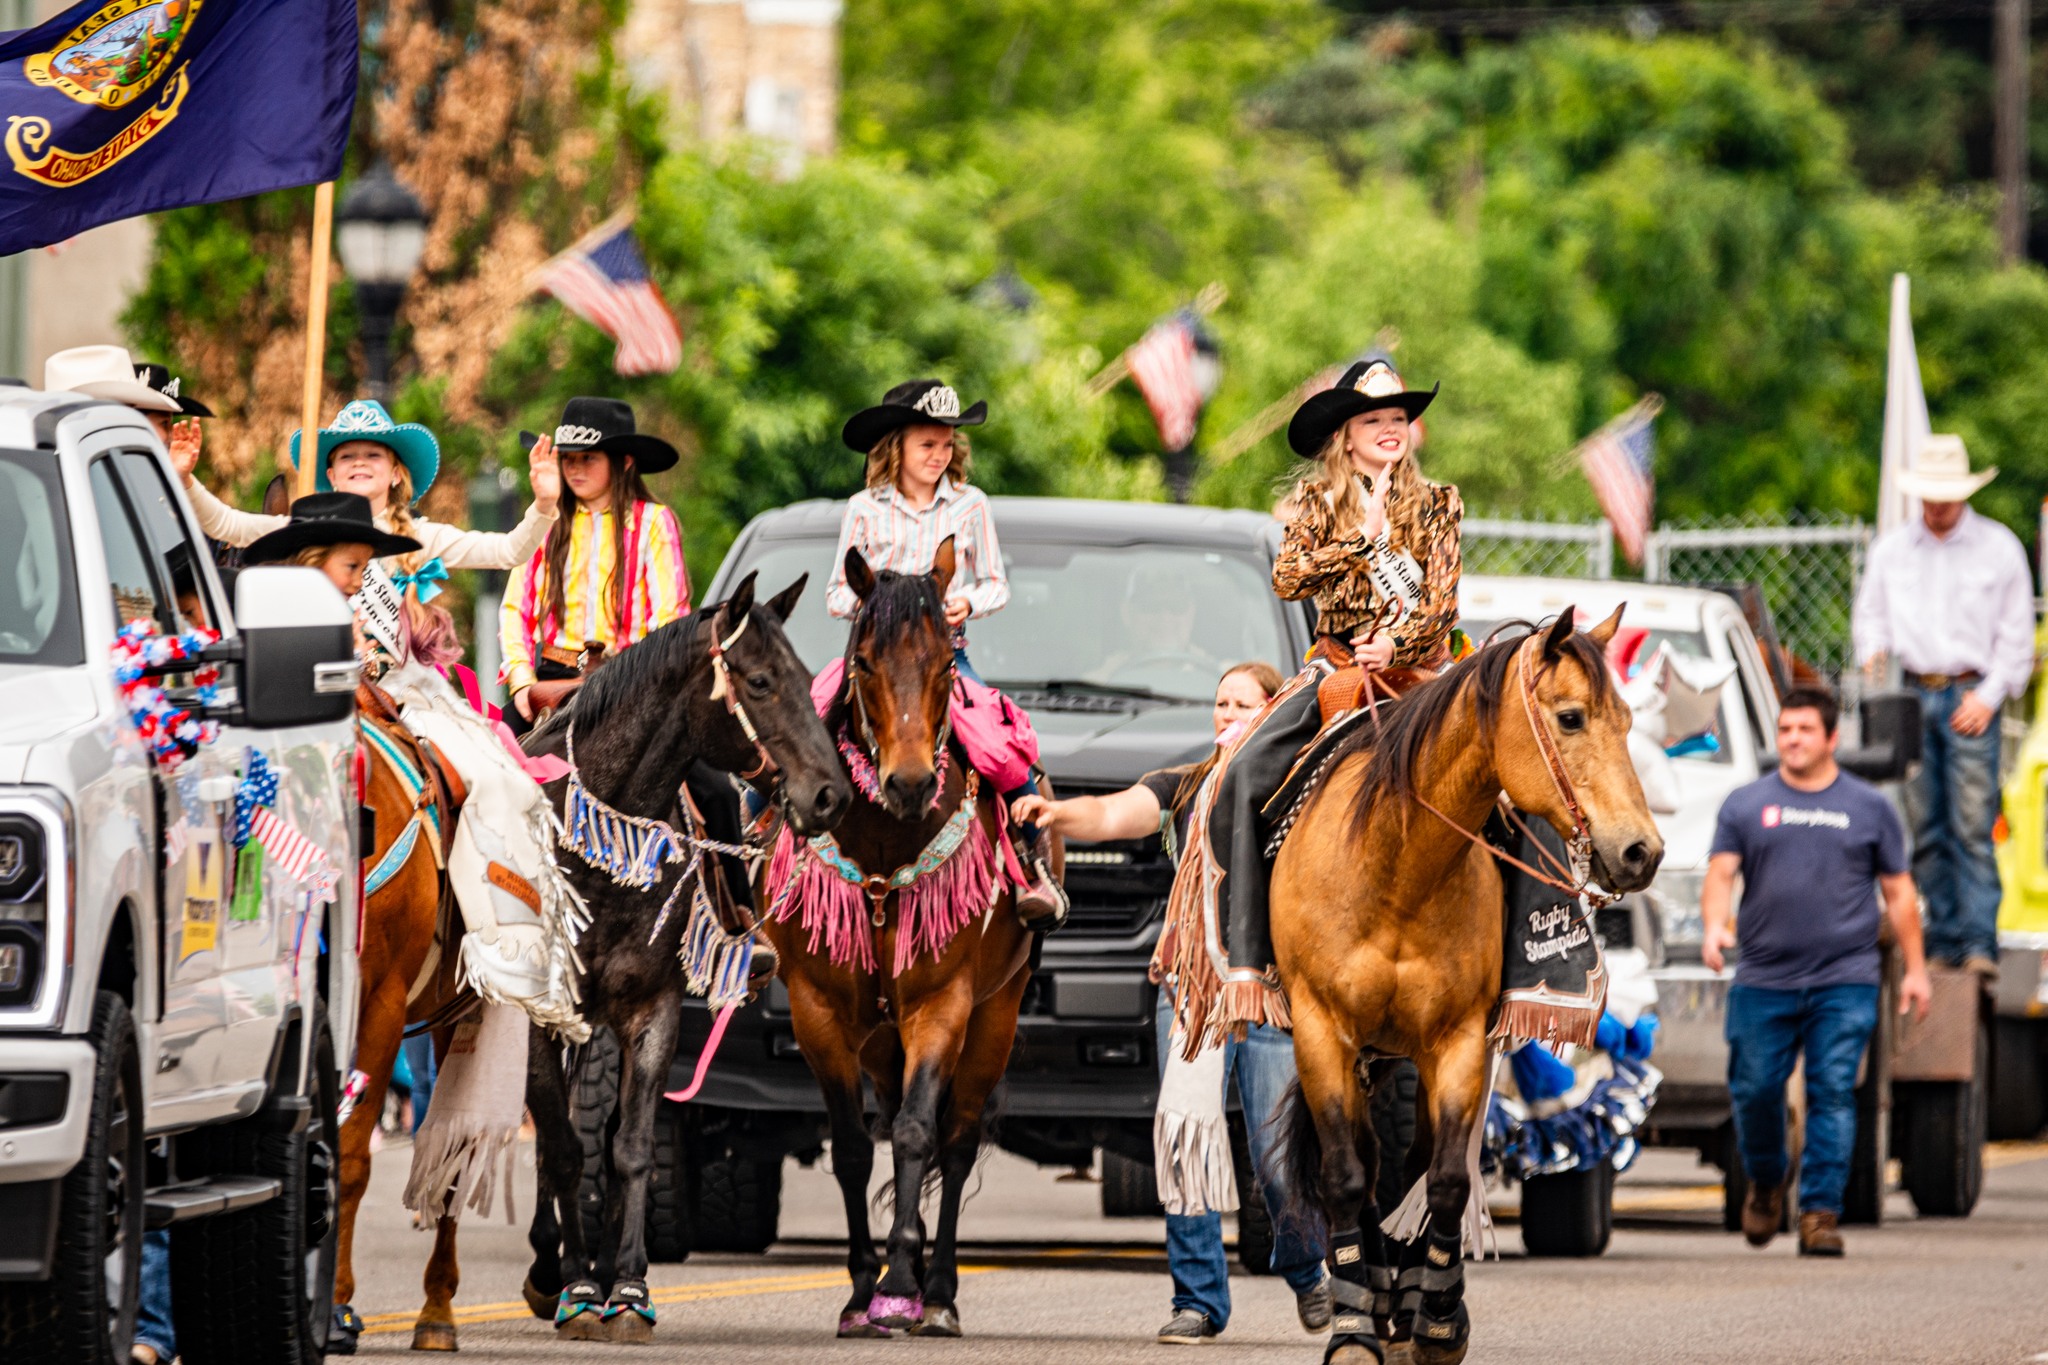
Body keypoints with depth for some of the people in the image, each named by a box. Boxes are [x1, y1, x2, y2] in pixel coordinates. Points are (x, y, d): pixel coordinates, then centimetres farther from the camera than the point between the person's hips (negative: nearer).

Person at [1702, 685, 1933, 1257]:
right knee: (1755, 1090, 0)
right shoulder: (1746, 805, 10)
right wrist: (1715, 926, -19)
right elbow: (1720, 874, 2)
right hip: (1763, 981, 1)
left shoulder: (1869, 807, 11)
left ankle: (1820, 1212, -7)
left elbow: (1898, 892, 14)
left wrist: (1915, 969, 10)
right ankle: (1766, 1184, 27)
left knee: (1832, 1094, -9)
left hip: (1845, 980, -1)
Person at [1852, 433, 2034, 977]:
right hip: (1912, 695, 3)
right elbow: (1870, 611, 19)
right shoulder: (1891, 549, 12)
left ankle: (1979, 942, -13)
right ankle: (1942, 938, 6)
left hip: (1970, 697, -3)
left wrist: (1988, 695, -5)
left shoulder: (1998, 548, 4)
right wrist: (1873, 651, -3)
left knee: (1972, 826, -11)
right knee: (1924, 828, 1)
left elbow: (2016, 633, 4)